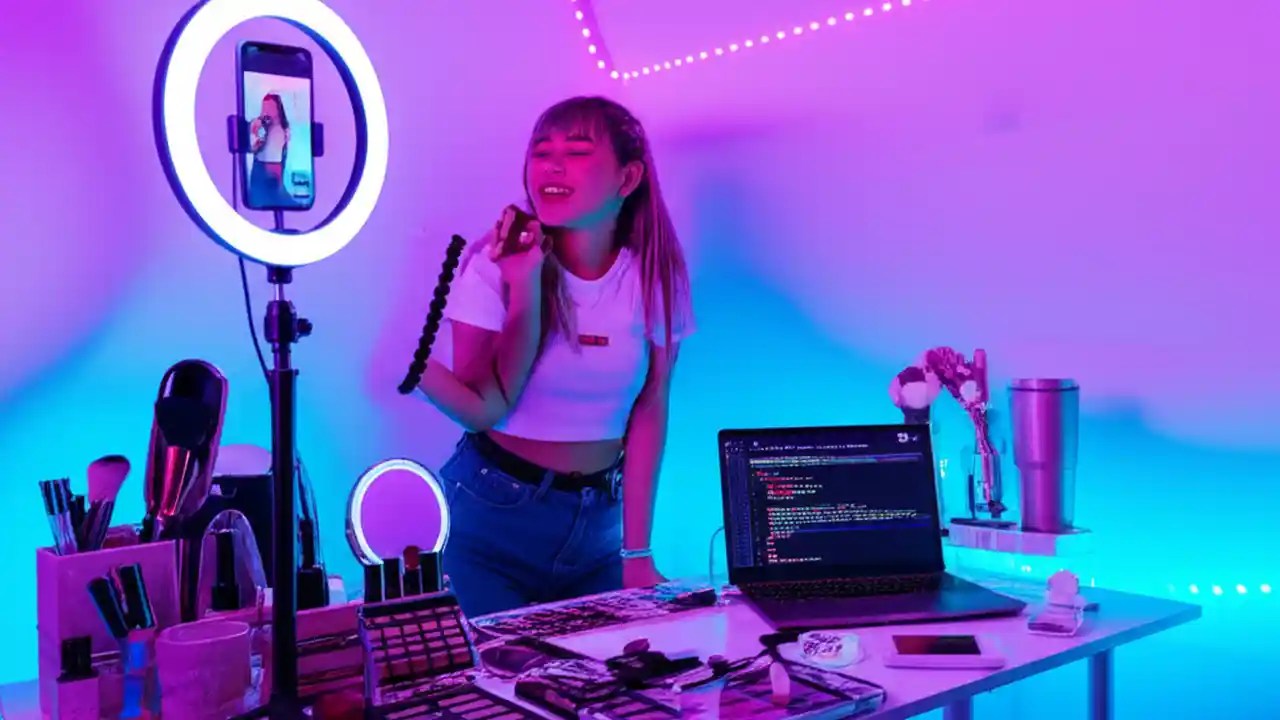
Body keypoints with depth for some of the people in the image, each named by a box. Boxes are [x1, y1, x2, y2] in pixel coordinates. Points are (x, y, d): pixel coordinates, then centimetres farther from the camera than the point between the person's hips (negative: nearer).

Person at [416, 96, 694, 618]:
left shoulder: (657, 276, -6)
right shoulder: (496, 263, -12)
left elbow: (649, 411, -2)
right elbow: (485, 408, -18)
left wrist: (637, 551, -3)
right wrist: (525, 286, -27)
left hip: (597, 524, 3)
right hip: (492, 521, -2)